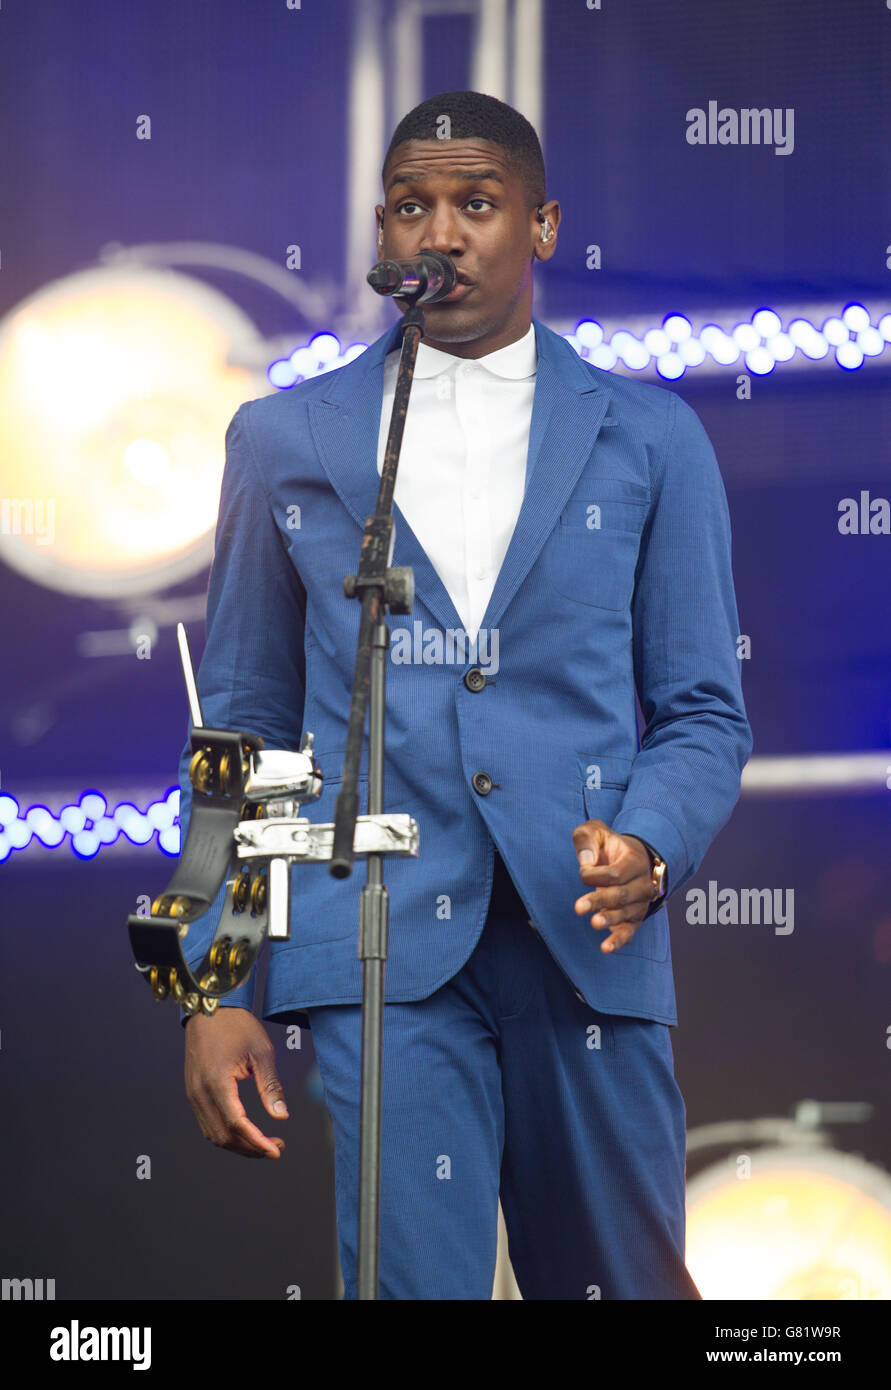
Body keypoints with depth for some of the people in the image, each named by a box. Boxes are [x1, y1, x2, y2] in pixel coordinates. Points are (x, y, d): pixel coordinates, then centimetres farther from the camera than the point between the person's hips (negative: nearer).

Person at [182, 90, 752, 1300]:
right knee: (413, 1278, -10)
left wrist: (648, 850, -13)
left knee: (624, 1286, 8)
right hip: (383, 942, -1)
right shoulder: (286, 441, 11)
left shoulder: (647, 440, 9)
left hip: (585, 940, 1)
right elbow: (242, 725, 12)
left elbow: (702, 711, 10)